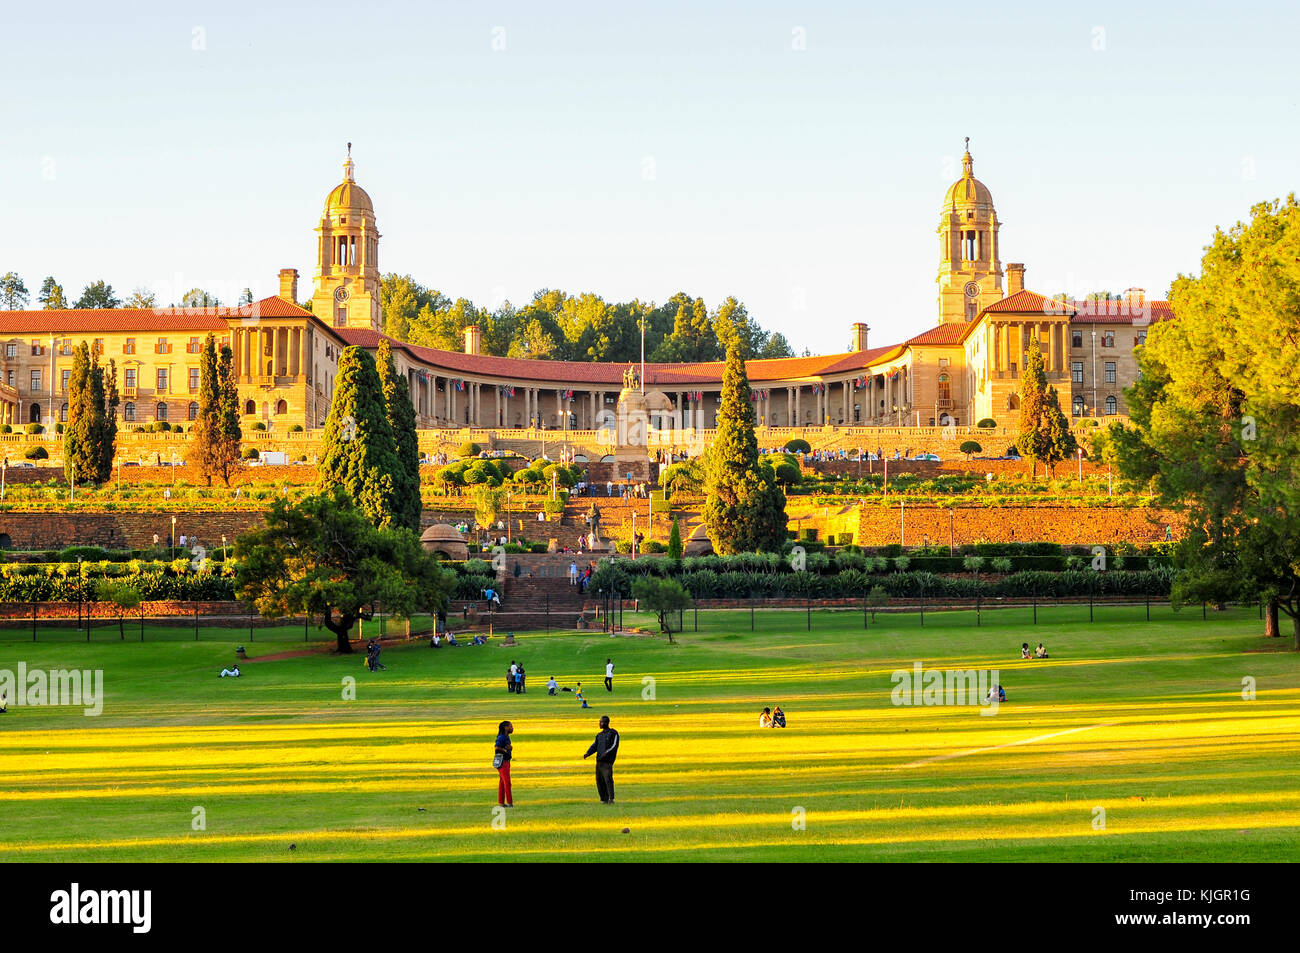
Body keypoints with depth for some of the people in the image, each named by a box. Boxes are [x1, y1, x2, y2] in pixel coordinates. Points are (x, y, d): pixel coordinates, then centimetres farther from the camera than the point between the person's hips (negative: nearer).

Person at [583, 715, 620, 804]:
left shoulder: (613, 733, 2)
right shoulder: (599, 735, 22)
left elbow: (614, 746, -8)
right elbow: (594, 746, 13)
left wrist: (606, 753, -23)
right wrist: (587, 754, -6)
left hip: (608, 761, -7)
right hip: (599, 761, 7)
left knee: (608, 779, -18)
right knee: (599, 780, 2)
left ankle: (611, 799, -20)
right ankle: (604, 799, 9)